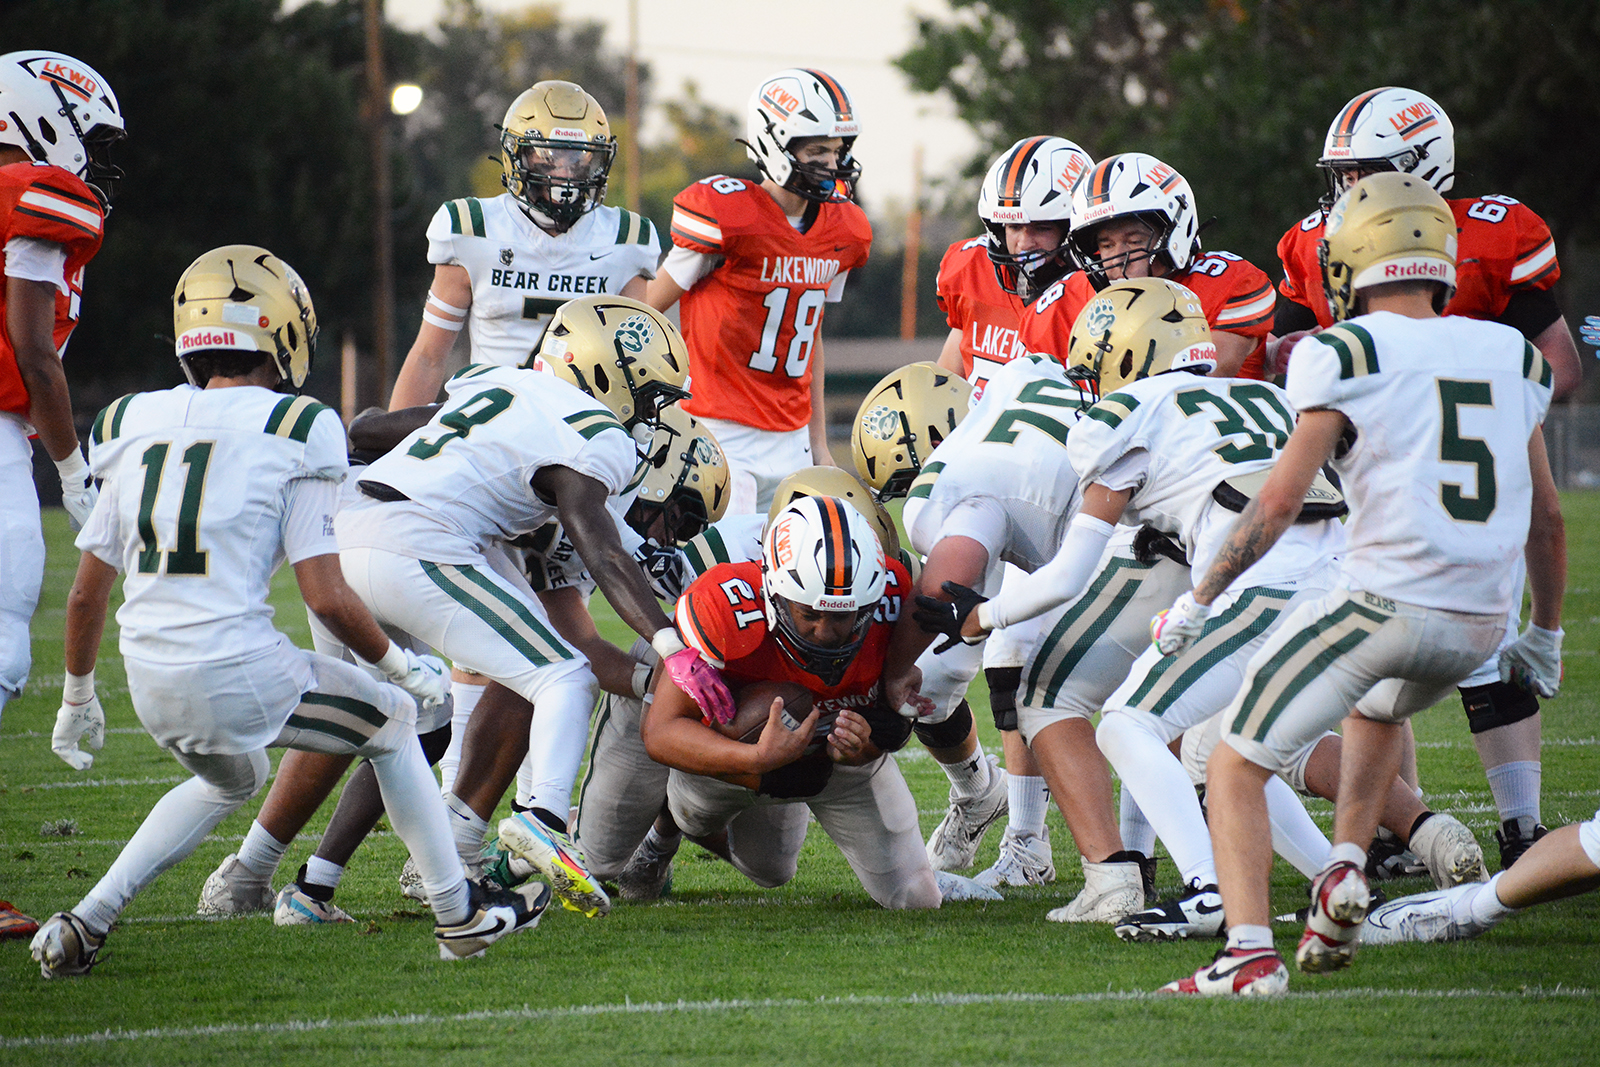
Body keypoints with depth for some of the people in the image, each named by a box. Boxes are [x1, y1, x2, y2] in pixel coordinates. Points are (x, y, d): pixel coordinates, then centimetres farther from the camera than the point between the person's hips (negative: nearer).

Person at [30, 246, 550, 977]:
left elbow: (86, 594, 12)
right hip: (238, 674, -5)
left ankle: (87, 921, 22)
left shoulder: (136, 427, 9)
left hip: (151, 683, 5)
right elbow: (327, 598, -10)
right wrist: (400, 664, 7)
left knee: (229, 780, 35)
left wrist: (78, 695, 28)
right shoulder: (292, 432, -6)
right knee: (391, 719, 21)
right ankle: (459, 915, 24)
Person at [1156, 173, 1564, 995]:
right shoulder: (1512, 357, 13)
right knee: (1376, 711, 37)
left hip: (1382, 602, -6)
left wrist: (1197, 602, 1)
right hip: (1480, 621, 6)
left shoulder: (1348, 355, -4)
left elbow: (1280, 501, -7)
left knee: (1236, 766, 3)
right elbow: (1545, 518, 20)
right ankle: (1346, 869, 17)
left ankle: (1250, 951, -13)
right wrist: (1545, 635, 32)